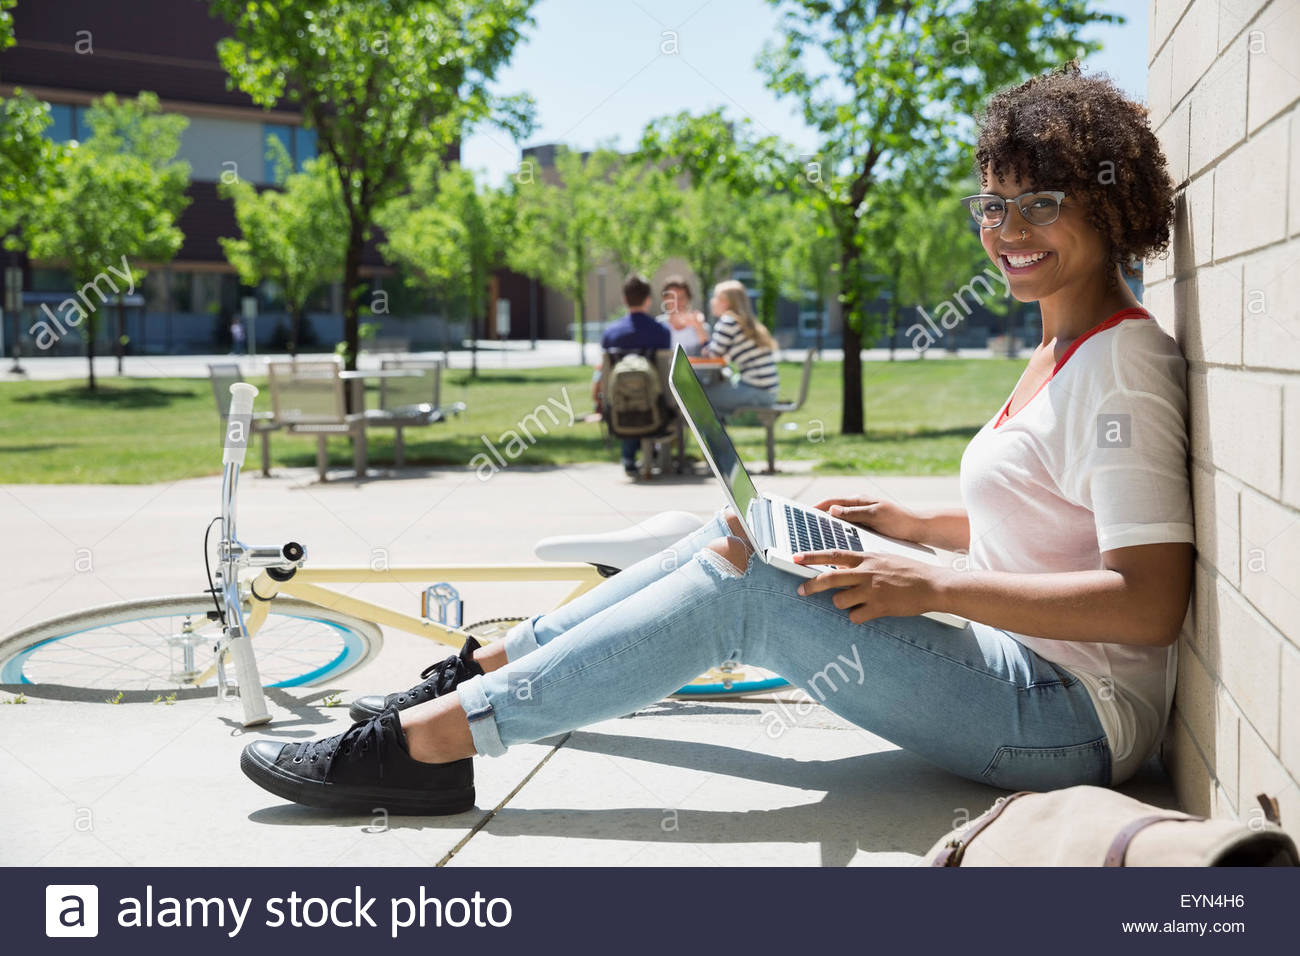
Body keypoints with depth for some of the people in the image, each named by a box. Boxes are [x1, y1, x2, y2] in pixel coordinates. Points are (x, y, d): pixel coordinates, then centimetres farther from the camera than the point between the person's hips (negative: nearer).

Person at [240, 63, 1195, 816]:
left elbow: (1151, 602, -24)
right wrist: (910, 522, 12)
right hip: (1011, 667, 9)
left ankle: (424, 739, -15)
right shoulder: (1057, 352, 13)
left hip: (1072, 718, -9)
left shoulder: (1121, 366, -16)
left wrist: (934, 584, -25)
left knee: (741, 584, -19)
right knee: (735, 539, 2)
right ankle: (483, 669, 9)